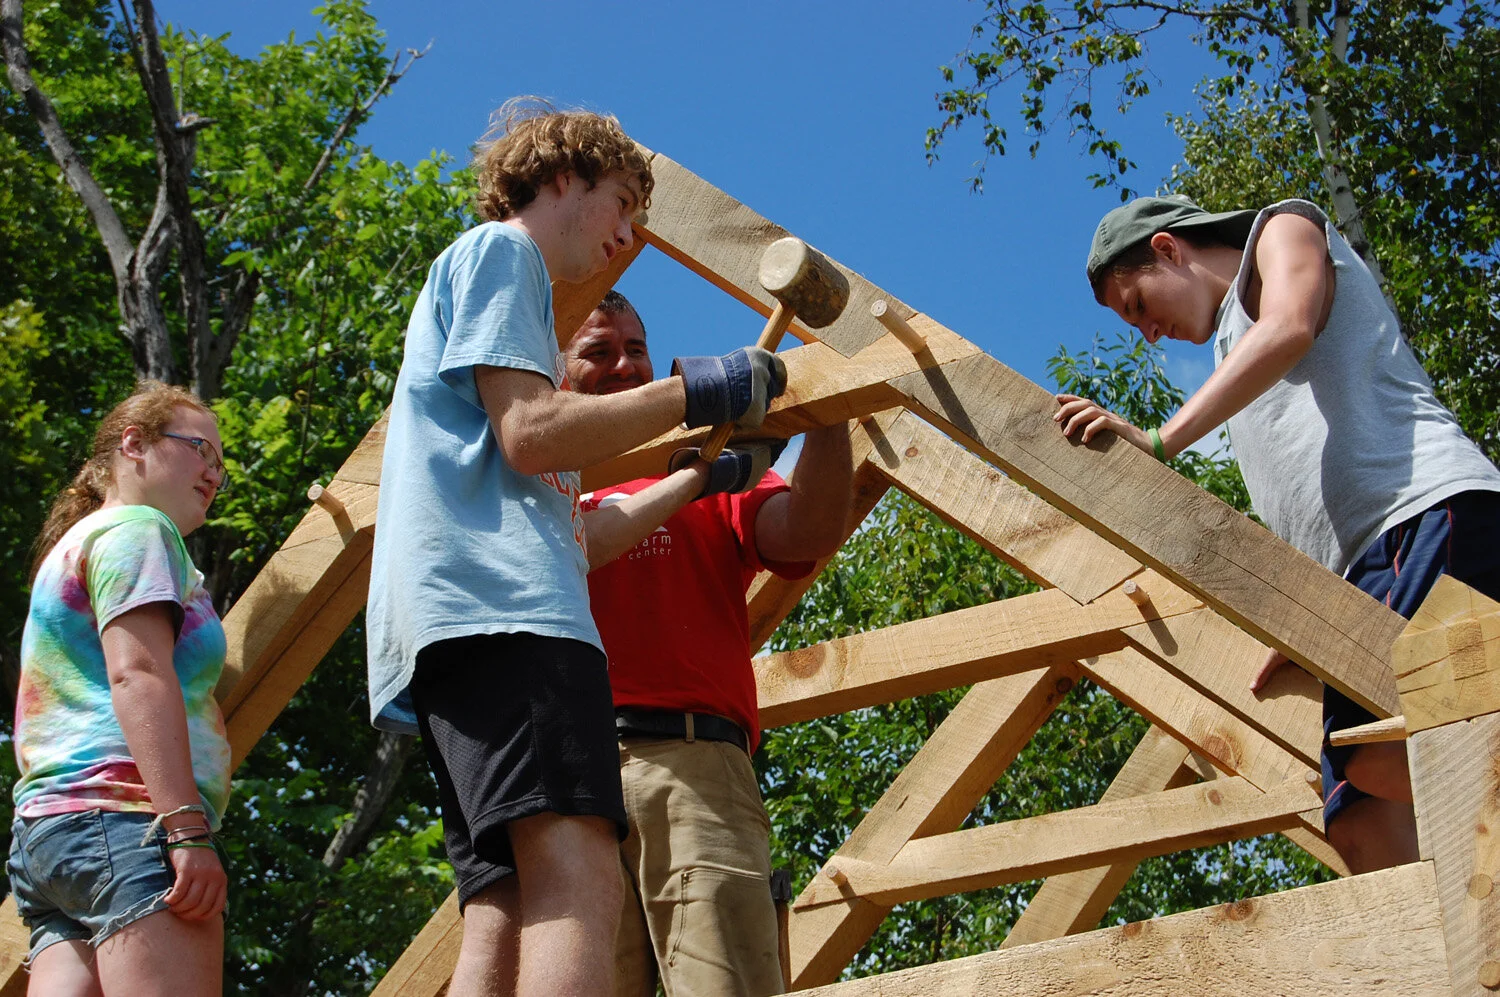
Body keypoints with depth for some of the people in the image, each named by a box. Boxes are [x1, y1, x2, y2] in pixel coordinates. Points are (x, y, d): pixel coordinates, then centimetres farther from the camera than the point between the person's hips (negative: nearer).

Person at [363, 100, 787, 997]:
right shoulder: (500, 251, 11)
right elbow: (531, 434, -8)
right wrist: (694, 392, 1)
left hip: (473, 609, 10)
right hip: (496, 602, -10)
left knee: (510, 913, -5)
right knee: (579, 880, -27)